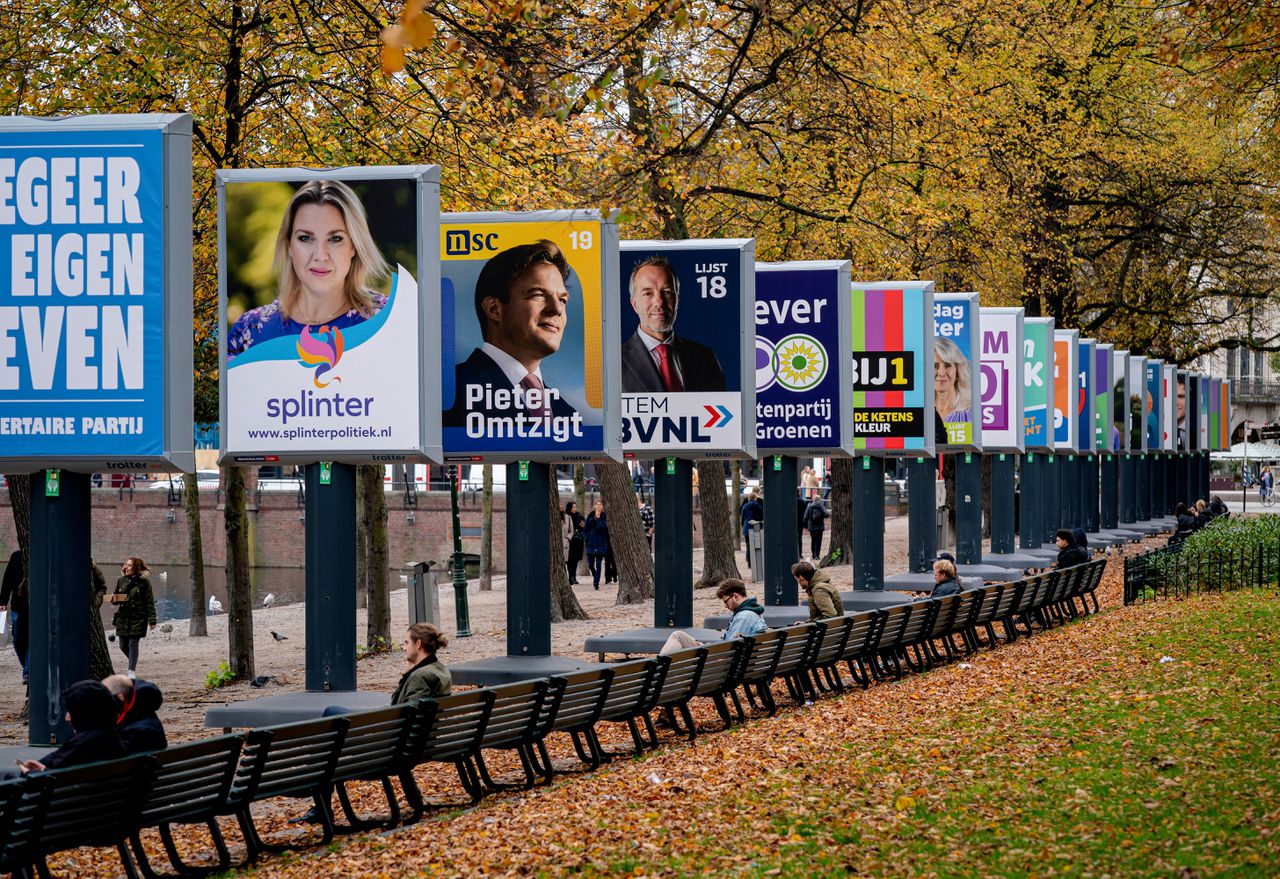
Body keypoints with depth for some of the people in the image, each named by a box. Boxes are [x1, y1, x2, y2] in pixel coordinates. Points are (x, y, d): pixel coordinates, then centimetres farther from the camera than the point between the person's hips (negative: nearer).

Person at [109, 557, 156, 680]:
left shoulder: (144, 582, -4)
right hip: (123, 618, 5)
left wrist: (152, 620, -11)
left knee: (133, 644, -8)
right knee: (123, 645, 7)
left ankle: (132, 671, -1)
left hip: (138, 618, -5)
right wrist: (114, 599, -7)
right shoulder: (121, 581, 10)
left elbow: (149, 602, -6)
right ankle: (133, 664, 33)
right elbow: (116, 598, 19)